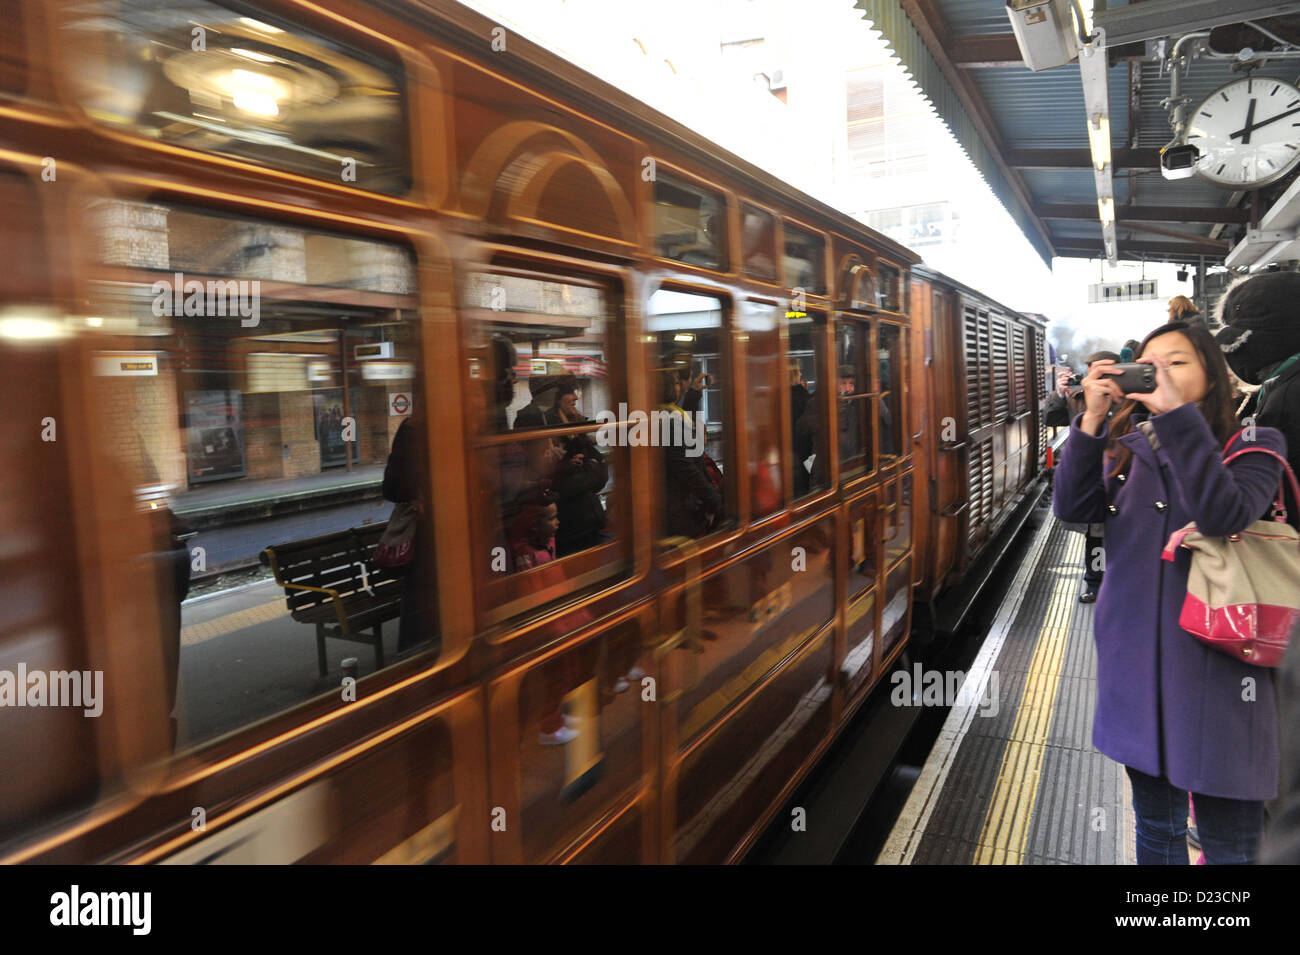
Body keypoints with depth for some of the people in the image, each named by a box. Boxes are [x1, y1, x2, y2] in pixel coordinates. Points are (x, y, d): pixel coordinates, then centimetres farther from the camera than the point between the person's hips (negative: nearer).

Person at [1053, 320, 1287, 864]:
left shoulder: (1252, 447, -5)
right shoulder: (1127, 448, 6)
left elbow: (1224, 515, -26)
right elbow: (1071, 507, -10)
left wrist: (1176, 413, -29)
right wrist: (1090, 421, -21)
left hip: (1214, 665, -4)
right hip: (1136, 658, 4)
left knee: (1229, 843, 8)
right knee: (1156, 827, 19)